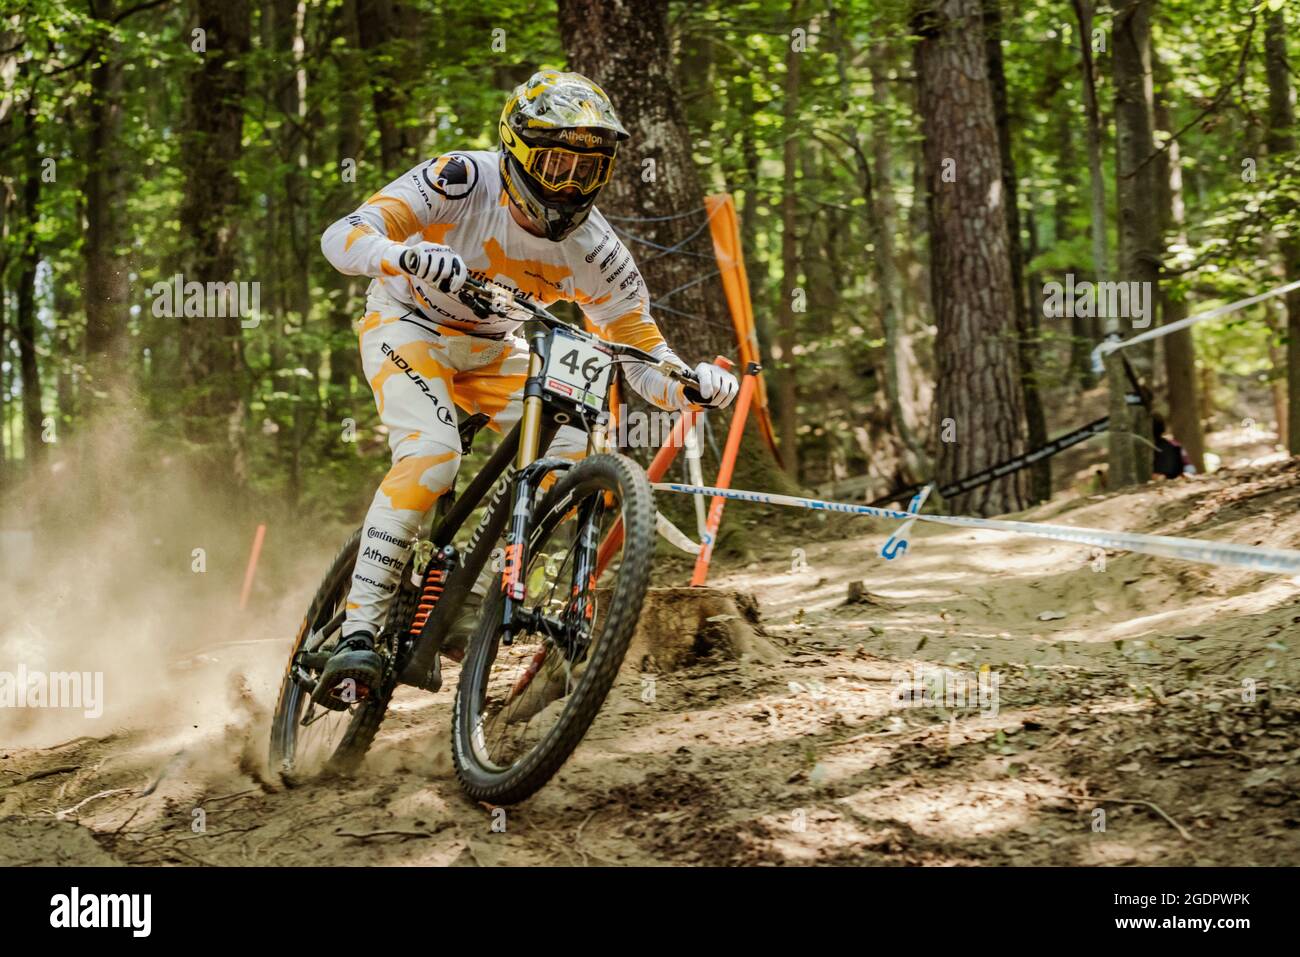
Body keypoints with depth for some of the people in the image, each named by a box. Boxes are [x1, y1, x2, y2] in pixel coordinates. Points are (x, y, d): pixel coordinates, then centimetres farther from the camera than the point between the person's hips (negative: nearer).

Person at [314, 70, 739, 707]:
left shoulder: (590, 245, -17)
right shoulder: (463, 181, -27)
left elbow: (644, 357, -13)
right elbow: (341, 237, -35)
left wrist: (694, 382, -37)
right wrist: (410, 254, -57)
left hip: (491, 352, 5)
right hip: (409, 326, -4)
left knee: (570, 449, -17)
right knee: (432, 452, -30)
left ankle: (469, 607, -5)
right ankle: (357, 633, -28)